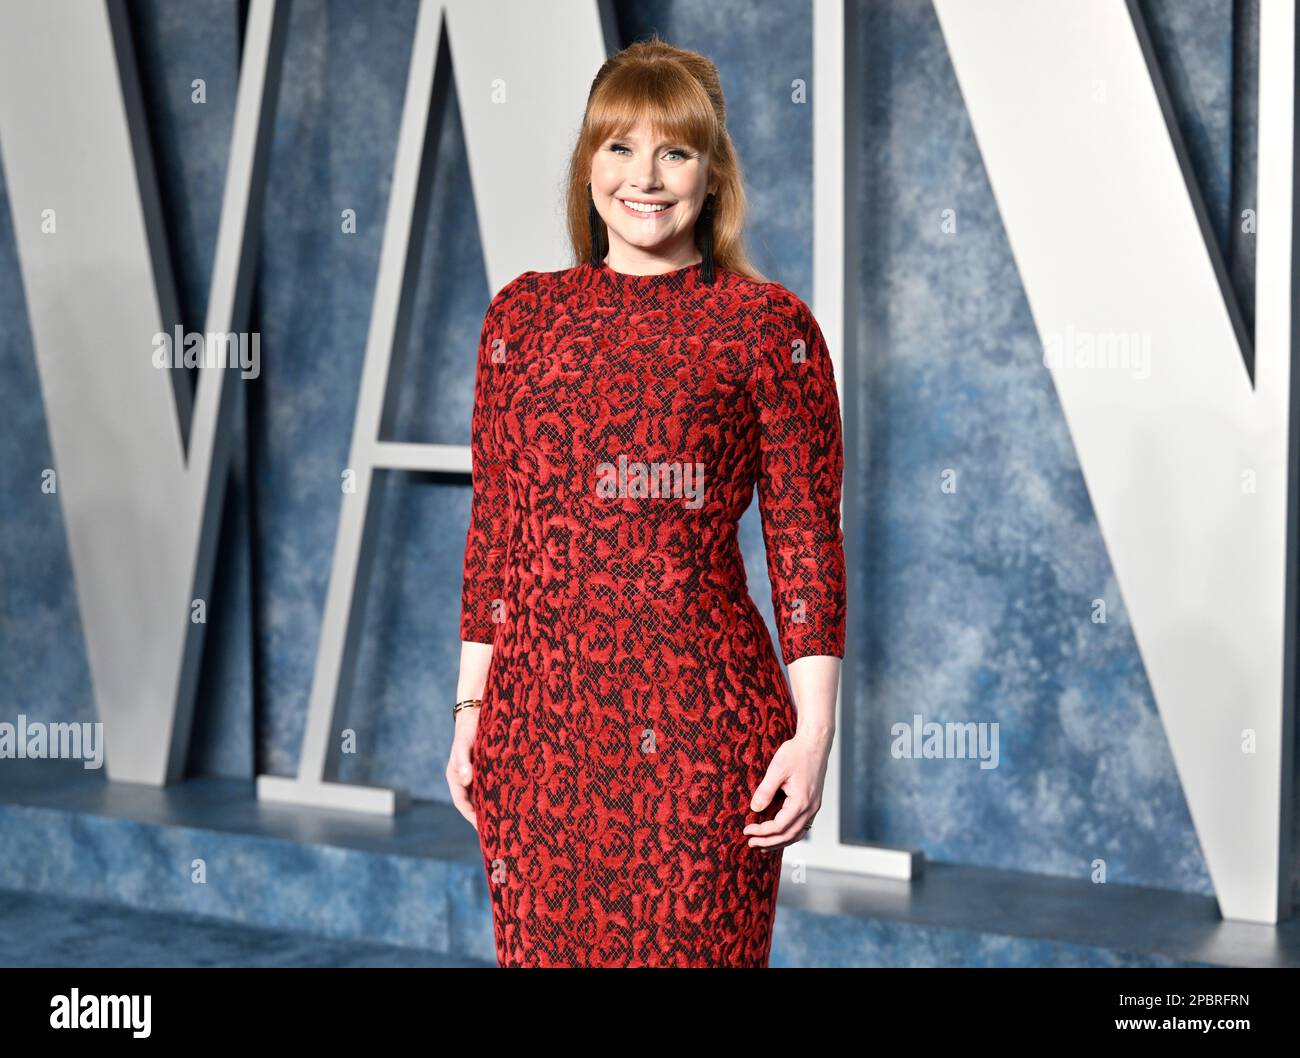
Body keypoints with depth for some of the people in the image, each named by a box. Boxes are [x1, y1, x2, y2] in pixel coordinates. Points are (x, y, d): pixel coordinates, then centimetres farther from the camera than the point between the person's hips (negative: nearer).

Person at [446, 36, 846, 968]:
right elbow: (494, 527, 12)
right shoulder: (523, 314, 10)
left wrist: (814, 731, -8)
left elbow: (807, 541, -2)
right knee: (541, 947, 10)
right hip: (540, 715, 4)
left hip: (698, 720, -3)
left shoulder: (768, 325, -1)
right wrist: (471, 705, 10)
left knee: (691, 948, 3)